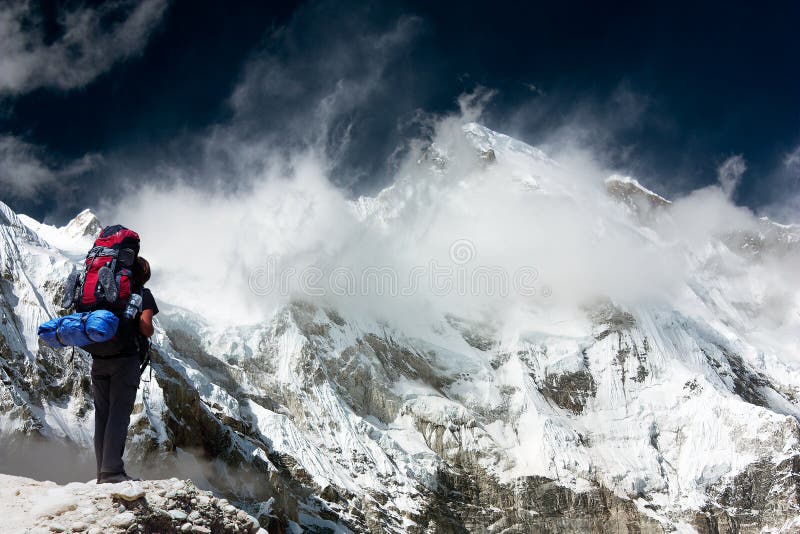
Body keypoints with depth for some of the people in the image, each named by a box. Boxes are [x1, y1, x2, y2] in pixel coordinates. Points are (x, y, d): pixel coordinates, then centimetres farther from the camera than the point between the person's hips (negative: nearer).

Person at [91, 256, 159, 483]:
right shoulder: (142, 294, 2)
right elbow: (145, 327, -10)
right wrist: (148, 334, 10)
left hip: (98, 360, 5)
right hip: (125, 358, -5)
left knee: (102, 415, 8)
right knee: (119, 414, -7)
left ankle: (102, 473, 8)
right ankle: (112, 472, -14)